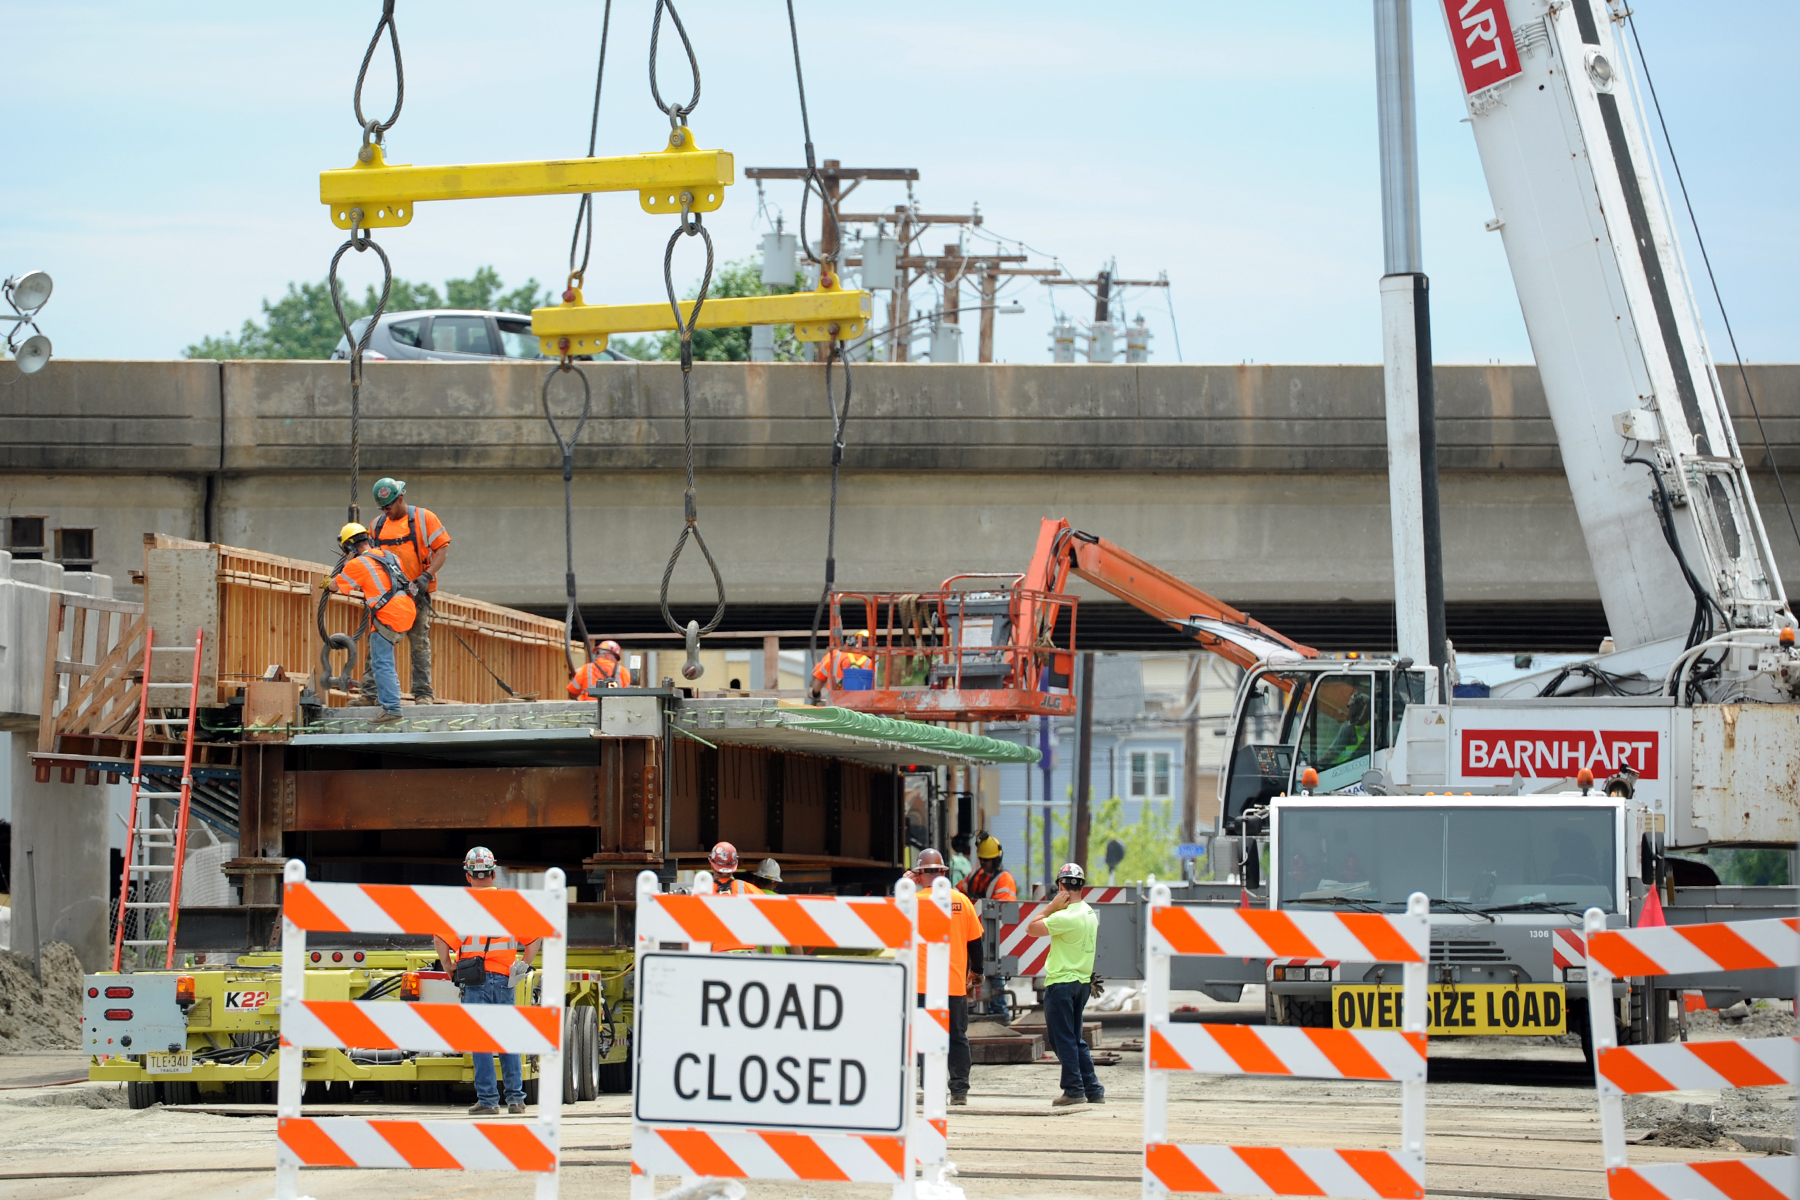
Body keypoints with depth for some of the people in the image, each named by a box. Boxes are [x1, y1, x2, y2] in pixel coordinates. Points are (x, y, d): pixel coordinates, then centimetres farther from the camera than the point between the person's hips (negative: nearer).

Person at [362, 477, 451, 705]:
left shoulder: (423, 518, -1)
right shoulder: (378, 525, 13)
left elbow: (442, 549, -5)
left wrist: (427, 576, -17)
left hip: (416, 593, -4)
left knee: (419, 643, -1)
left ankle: (422, 693, 1)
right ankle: (369, 693, 1)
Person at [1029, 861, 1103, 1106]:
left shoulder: (1065, 917, -20)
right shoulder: (1090, 914, 9)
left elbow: (1031, 929, -14)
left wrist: (1052, 906, -10)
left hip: (1061, 983, -9)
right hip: (1082, 982, 9)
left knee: (1063, 1038, -2)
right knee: (1075, 1039, 15)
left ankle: (1074, 1090, -2)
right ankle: (1093, 1090, 13)